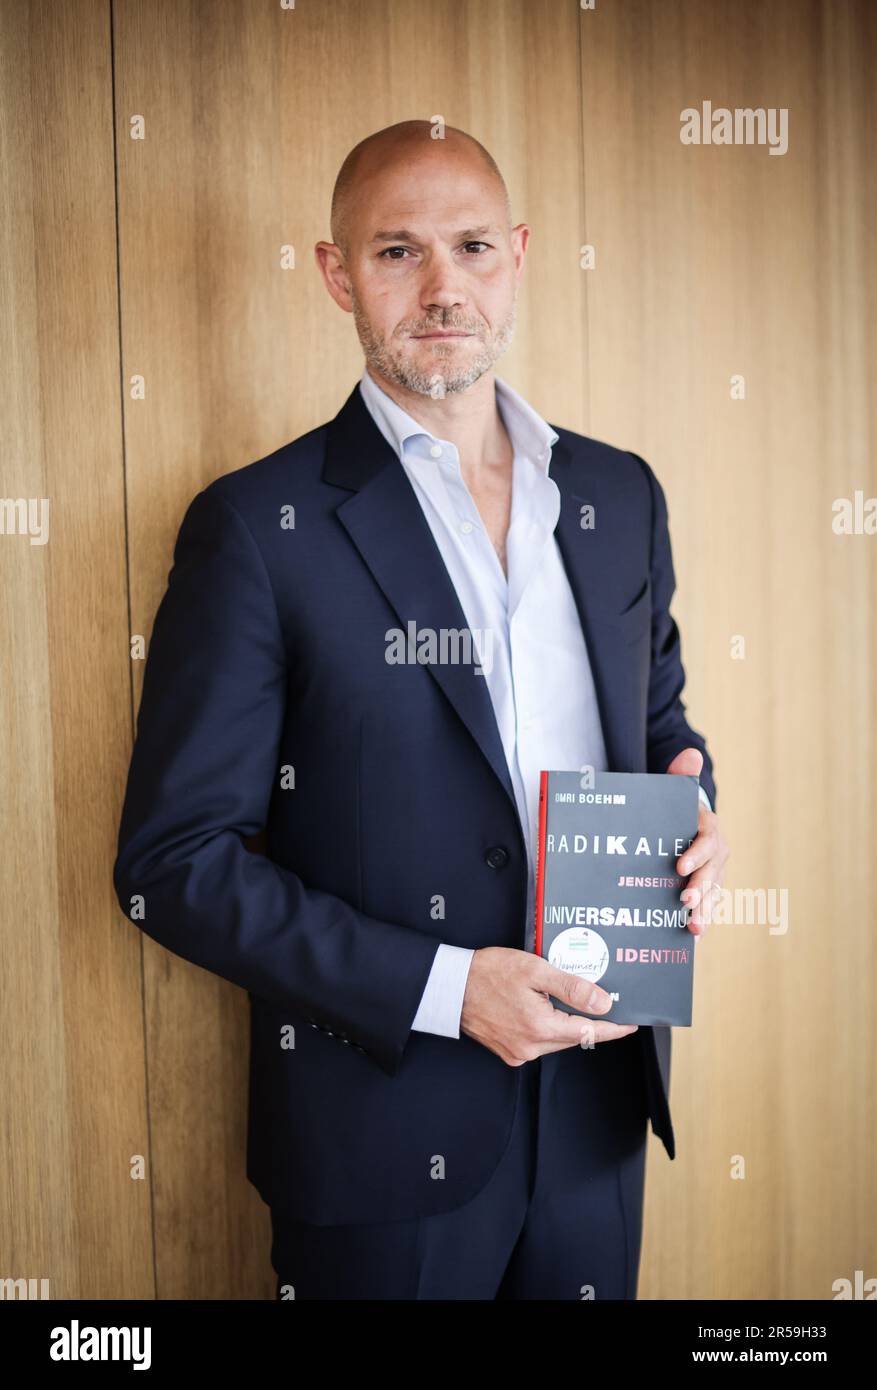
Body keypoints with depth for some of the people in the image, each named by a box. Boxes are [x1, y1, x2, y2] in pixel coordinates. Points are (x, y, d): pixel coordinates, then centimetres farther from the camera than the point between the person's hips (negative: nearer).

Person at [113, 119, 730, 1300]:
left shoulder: (619, 495, 5)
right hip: (385, 1126, -4)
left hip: (599, 1102, 5)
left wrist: (689, 813, -5)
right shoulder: (260, 528, -11)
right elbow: (173, 861, -12)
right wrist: (443, 987, -19)